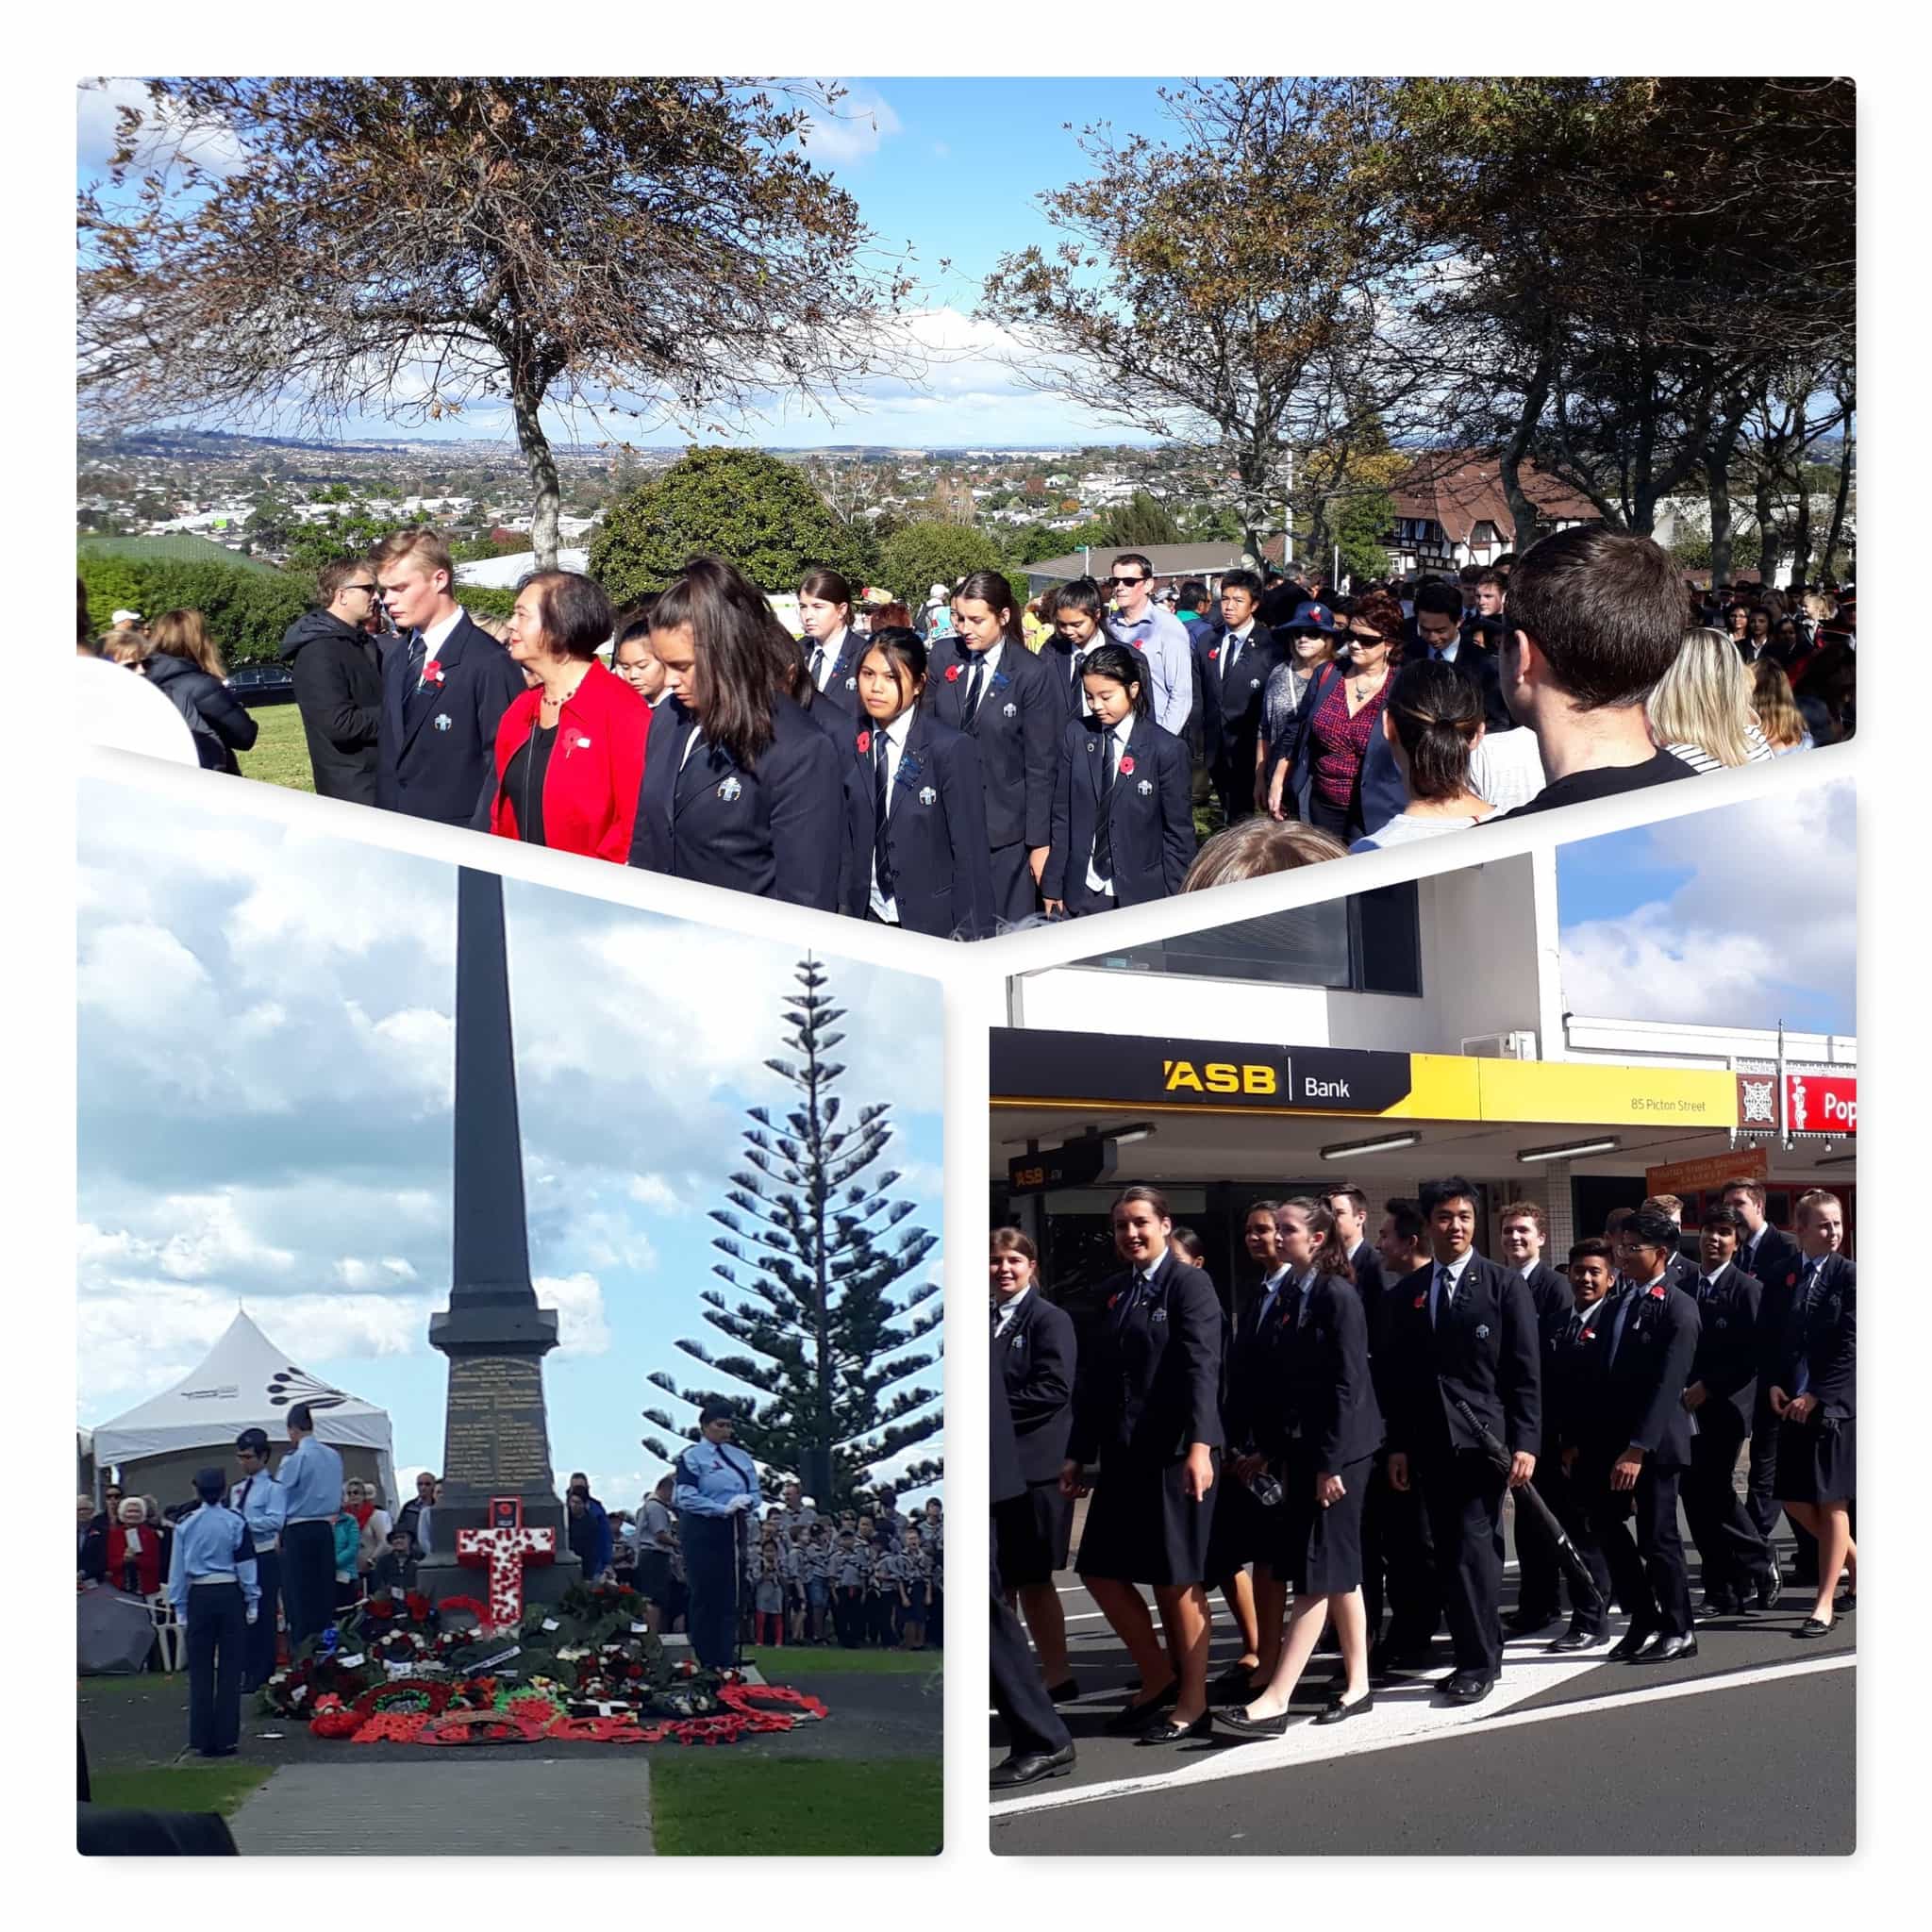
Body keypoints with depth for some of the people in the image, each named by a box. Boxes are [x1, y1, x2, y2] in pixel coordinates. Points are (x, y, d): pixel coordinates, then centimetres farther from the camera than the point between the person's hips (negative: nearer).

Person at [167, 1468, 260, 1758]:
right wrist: (253, 1602, 5)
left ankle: (202, 1738, 8)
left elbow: (178, 1570, 4)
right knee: (229, 1670, 4)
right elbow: (246, 1565, -2)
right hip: (230, 1594, -1)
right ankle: (225, 1738, 3)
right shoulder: (235, 1522, -4)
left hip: (199, 1598, 1)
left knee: (200, 1670, 8)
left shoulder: (185, 1525, 0)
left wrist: (180, 1608, 11)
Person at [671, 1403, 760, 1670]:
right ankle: (706, 1662, 3)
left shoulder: (741, 1457, 14)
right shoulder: (692, 1456, -4)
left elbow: (755, 1492, 14)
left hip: (733, 1532, 6)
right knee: (706, 1595, -2)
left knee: (730, 1596, 6)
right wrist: (723, 1509, -20)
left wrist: (746, 1501, -10)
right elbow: (686, 1497, -13)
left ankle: (725, 1661, 11)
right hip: (702, 1532, -6)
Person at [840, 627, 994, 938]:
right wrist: (845, 908, -1)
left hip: (932, 924, -4)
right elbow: (848, 836, 7)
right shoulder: (851, 743, 2)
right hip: (868, 917, 4)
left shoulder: (952, 749, -11)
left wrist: (970, 937, -11)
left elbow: (970, 853, -10)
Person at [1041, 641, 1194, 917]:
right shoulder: (1075, 735, 2)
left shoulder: (1166, 749, -7)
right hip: (1080, 895, 3)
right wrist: (1052, 885, 3)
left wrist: (1173, 902, -4)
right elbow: (1062, 816, 5)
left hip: (1141, 897, -3)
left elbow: (1179, 833, -3)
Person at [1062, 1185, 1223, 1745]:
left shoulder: (1188, 1283, -5)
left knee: (1177, 1579, 1)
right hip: (1123, 1454, 7)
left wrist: (1199, 1446, -25)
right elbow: (1094, 1376, 14)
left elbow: (1201, 1368, -15)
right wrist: (1078, 1453, 11)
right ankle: (1157, 1677, 24)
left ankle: (1192, 1703, 13)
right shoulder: (1113, 1291, 14)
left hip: (1173, 1452, -7)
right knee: (1101, 1571, 8)